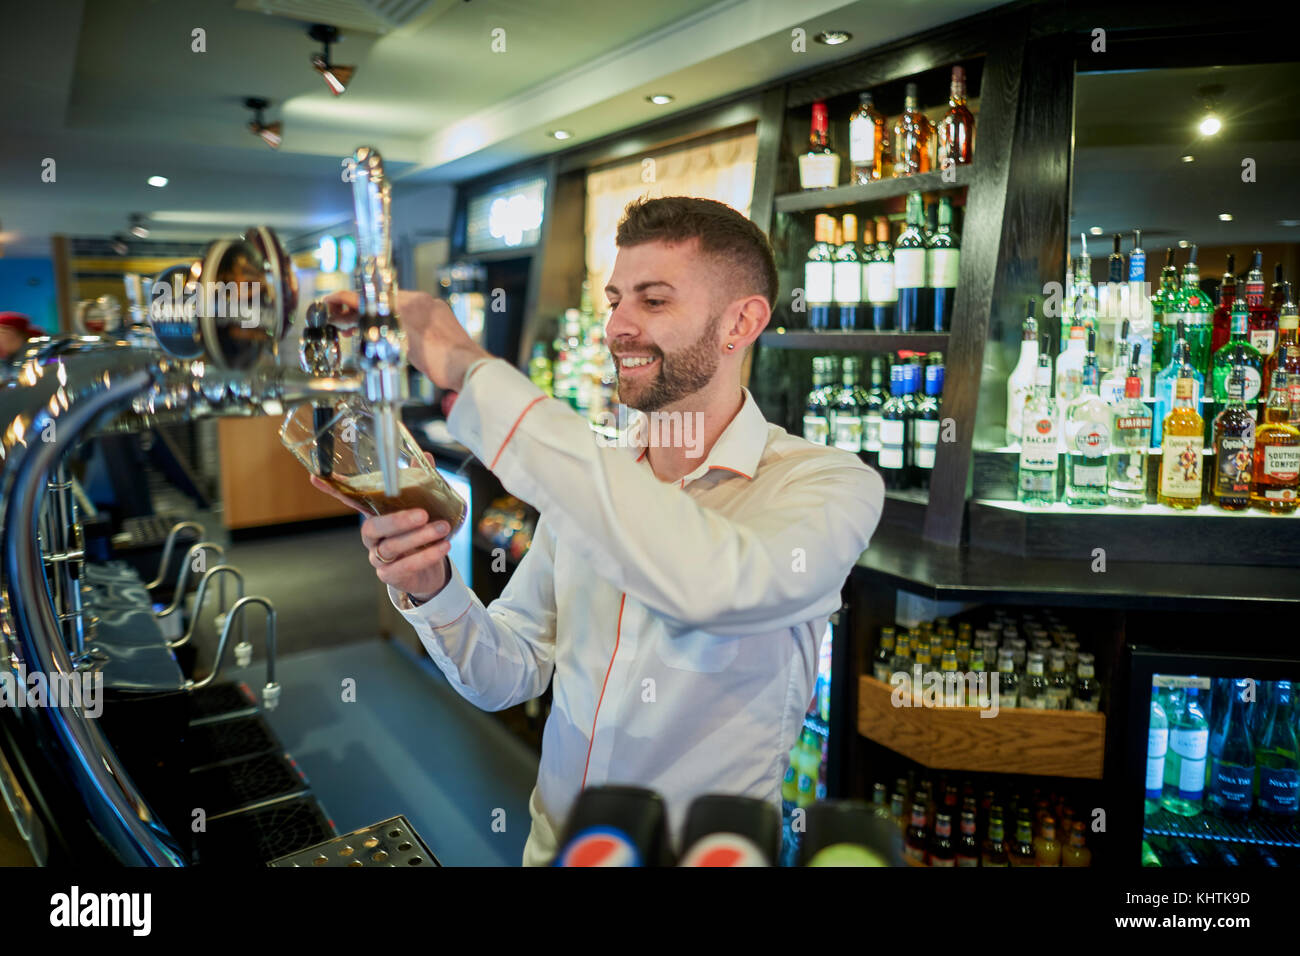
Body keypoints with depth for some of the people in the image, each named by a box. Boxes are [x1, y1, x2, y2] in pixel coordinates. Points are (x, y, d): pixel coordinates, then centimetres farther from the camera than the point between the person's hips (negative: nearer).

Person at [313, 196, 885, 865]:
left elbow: (709, 582, -33)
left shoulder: (830, 485, -12)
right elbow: (510, 677, 6)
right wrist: (432, 591, -15)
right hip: (553, 847, 4)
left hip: (704, 857, -3)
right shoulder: (586, 477, 2)